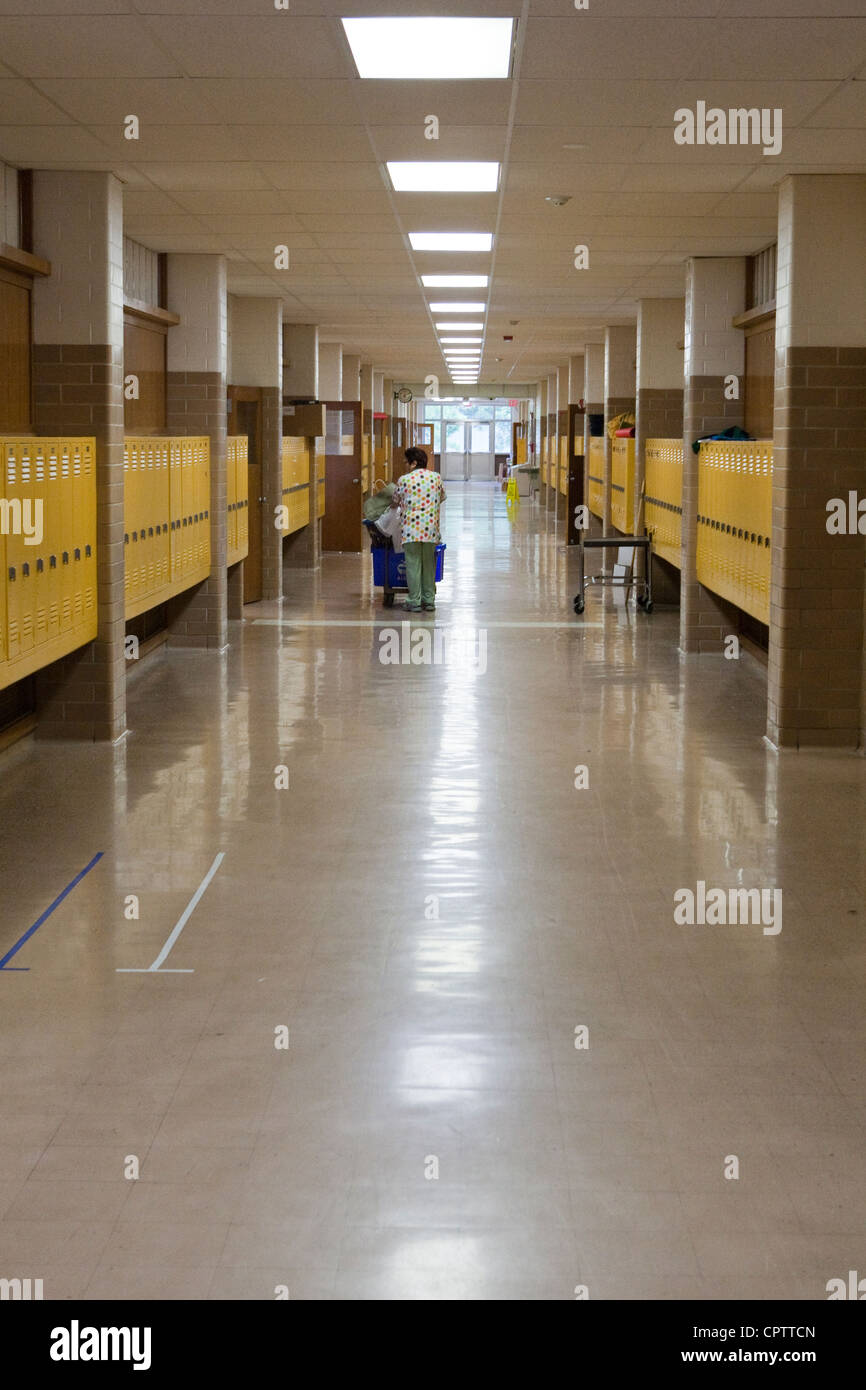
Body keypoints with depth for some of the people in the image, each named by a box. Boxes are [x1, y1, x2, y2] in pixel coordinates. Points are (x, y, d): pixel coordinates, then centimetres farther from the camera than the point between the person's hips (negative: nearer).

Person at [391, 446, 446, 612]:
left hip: (411, 528, -3)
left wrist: (393, 506, 33)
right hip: (431, 528, 3)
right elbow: (441, 498, 20)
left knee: (413, 564, 1)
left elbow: (396, 501, 10)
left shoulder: (404, 480, -4)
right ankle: (429, 600, 16)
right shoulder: (437, 477, 6)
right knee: (429, 564, 12)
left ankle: (414, 601, 0)